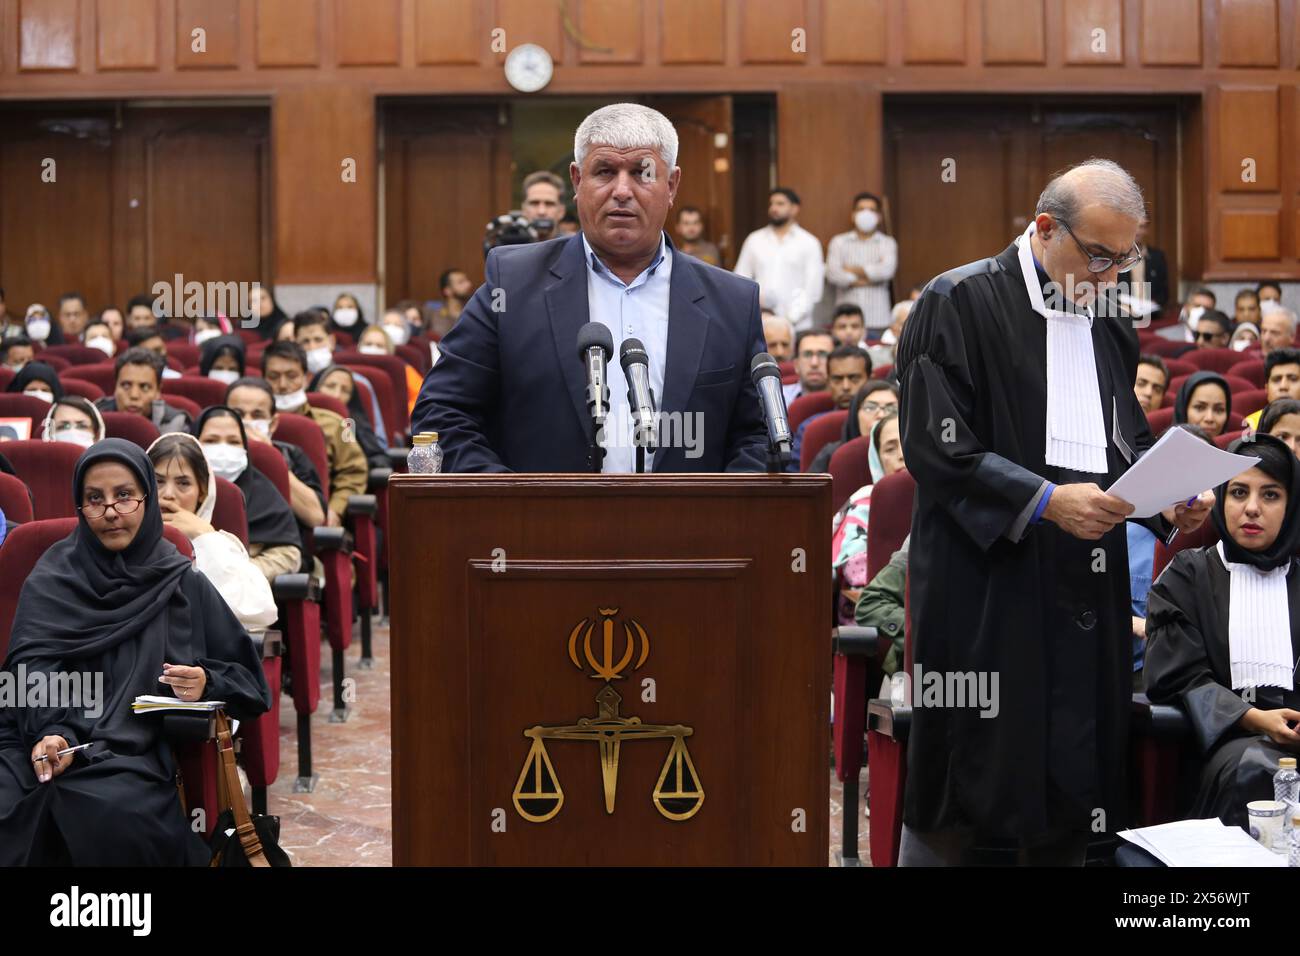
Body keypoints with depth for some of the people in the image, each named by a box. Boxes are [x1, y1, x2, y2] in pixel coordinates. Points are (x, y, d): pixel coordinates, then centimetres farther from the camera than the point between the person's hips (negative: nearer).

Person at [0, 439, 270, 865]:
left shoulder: (184, 584, 11)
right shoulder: (51, 581, 11)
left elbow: (249, 680, 13)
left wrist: (208, 683, -9)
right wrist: (49, 732, -23)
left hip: (142, 753, 0)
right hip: (55, 743, 0)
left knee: (117, 815, -35)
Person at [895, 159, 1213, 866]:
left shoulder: (1108, 327, 15)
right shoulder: (959, 303, -7)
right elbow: (935, 443, -14)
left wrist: (1170, 503, 0)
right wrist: (1044, 501, -22)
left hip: (1086, 592, 7)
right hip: (985, 591, -6)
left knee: (1072, 797, 10)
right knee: (958, 809, -2)